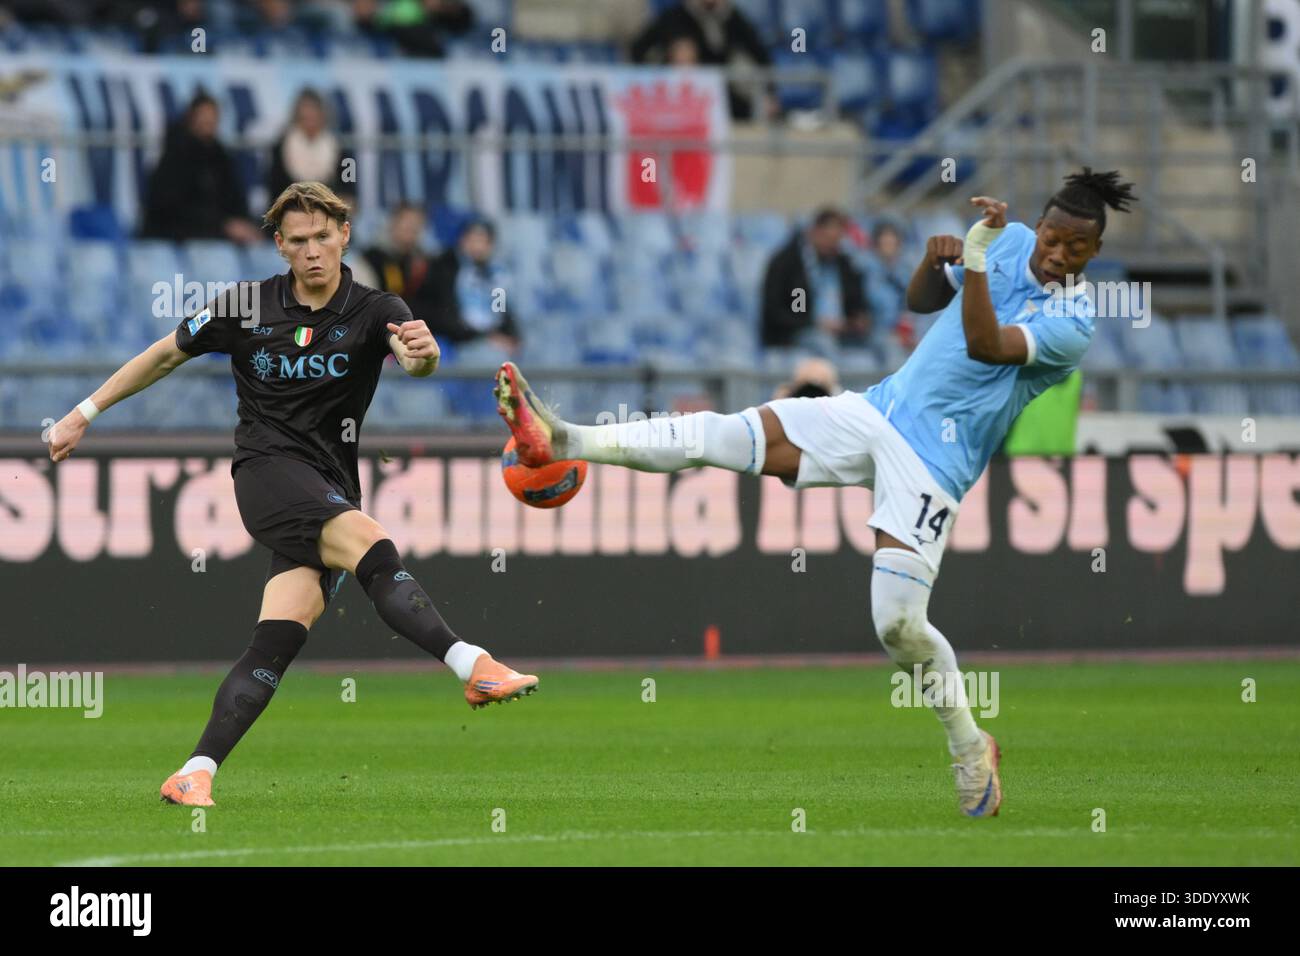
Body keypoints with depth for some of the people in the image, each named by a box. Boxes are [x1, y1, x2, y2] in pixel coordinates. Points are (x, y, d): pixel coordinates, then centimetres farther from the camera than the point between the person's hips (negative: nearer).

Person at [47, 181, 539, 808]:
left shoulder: (372, 312, 3)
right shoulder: (247, 307, 5)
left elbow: (411, 356, -19)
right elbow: (166, 355, 17)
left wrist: (421, 352, -45)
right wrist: (84, 414, 18)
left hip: (330, 489, 2)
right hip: (267, 468, -2)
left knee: (280, 640, -13)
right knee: (370, 544, -30)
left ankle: (192, 777, -14)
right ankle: (473, 666, -43)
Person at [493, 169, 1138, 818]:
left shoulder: (1071, 324, -12)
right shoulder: (1012, 242, 9)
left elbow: (986, 346, -27)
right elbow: (922, 300, 21)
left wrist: (976, 259, -33)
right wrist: (933, 260, 0)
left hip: (933, 464, -6)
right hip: (879, 408, 6)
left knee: (898, 623, -15)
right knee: (724, 434, -10)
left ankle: (970, 751, 8)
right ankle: (563, 442, -19)